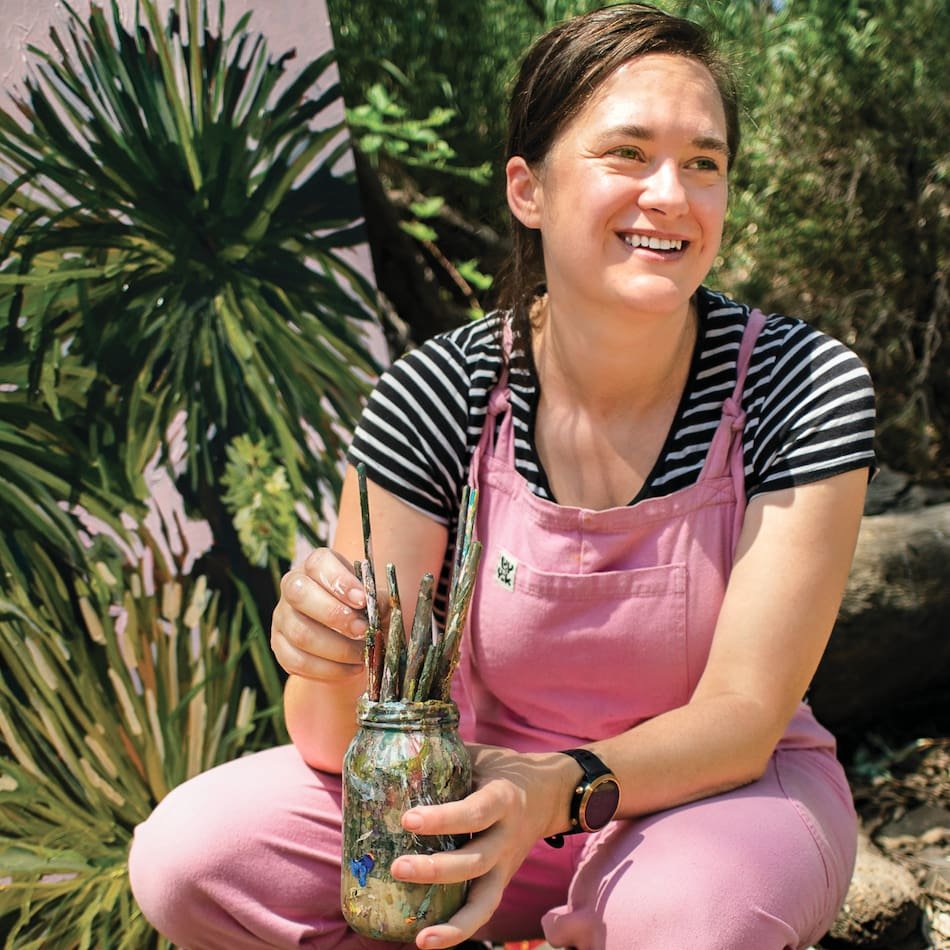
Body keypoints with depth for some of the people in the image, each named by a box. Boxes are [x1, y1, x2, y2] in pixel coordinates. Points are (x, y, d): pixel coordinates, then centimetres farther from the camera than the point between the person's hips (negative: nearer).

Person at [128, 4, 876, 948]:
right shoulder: (437, 395, -14)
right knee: (188, 854, -18)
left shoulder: (806, 391, -17)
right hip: (492, 785, 3)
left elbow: (741, 719, -18)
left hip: (727, 792, -2)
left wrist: (559, 790, -37)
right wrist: (328, 665, -36)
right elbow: (342, 744, -12)